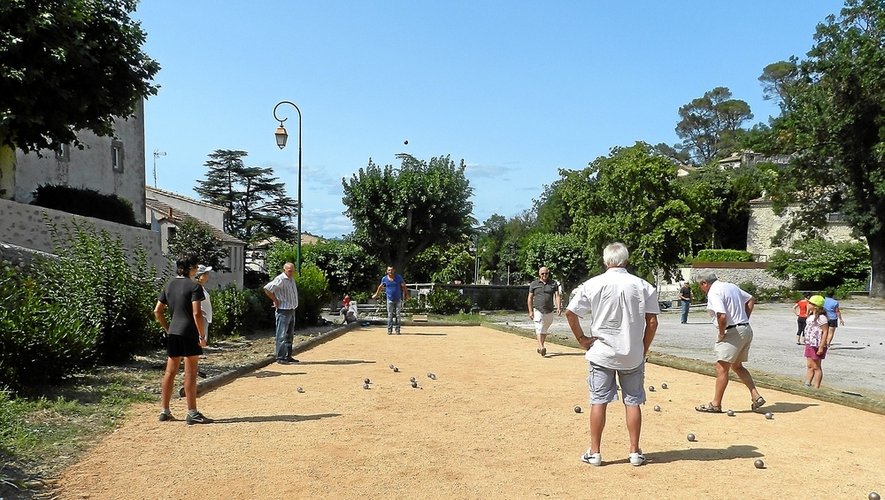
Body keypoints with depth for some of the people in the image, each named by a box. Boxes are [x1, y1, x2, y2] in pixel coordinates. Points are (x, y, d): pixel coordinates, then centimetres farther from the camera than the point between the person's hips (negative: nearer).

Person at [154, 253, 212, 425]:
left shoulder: (169, 285, 11)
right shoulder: (194, 286, -11)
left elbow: (157, 311, 12)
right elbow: (197, 313, -18)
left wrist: (167, 329, 17)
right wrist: (202, 335, -11)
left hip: (173, 333, 7)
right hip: (189, 333, -7)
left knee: (170, 372, 12)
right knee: (190, 373, -1)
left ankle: (165, 411, 18)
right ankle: (192, 414, 3)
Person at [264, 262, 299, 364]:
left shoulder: (292, 279, 13)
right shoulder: (280, 280, -15)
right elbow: (267, 288, -22)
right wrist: (275, 301, -16)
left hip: (292, 310, 9)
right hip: (283, 311, -9)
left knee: (290, 335, 13)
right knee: (282, 335, -7)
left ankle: (288, 356, 21)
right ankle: (280, 358, -5)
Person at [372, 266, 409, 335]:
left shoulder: (399, 277, -2)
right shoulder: (384, 278, 0)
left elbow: (403, 286, 6)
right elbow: (380, 286, 16)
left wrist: (407, 294, 6)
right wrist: (376, 294, 25)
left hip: (398, 299, 0)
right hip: (390, 299, 0)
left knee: (398, 315, 3)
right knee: (390, 315, -1)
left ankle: (397, 330, 9)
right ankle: (389, 330, 4)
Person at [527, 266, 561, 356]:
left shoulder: (554, 283, 7)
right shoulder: (534, 284, 5)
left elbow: (557, 296, -1)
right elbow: (530, 298, 6)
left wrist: (558, 307, -16)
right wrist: (530, 311, -2)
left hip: (549, 311, 2)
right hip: (538, 310, -2)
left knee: (544, 330, 11)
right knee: (539, 328, -16)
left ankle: (540, 347, 24)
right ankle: (541, 348, -28)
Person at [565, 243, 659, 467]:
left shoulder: (592, 284, -6)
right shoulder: (643, 286, -4)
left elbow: (570, 313, -6)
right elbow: (652, 322, -4)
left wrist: (581, 338, 4)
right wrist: (644, 349, 6)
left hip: (601, 354, -1)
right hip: (633, 356, 1)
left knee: (598, 401, 6)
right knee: (633, 402, 11)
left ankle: (595, 452, 11)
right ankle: (635, 452, 18)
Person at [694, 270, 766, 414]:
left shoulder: (714, 293, -14)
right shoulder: (731, 286, 15)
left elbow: (722, 316, -27)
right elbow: (751, 300, 26)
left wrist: (721, 334, -12)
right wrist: (744, 320, 19)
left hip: (732, 332, -10)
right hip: (746, 330, 10)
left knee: (721, 367, -4)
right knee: (737, 366, 21)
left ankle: (716, 404, 0)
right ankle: (756, 396, 16)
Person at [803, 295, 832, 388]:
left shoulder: (821, 318, -18)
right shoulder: (811, 316, 11)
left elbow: (825, 332, -20)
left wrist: (821, 347, -22)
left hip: (817, 346, -9)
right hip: (809, 345, 9)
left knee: (816, 367, 0)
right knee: (809, 366, 12)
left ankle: (816, 388, 8)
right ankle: (807, 384, 18)